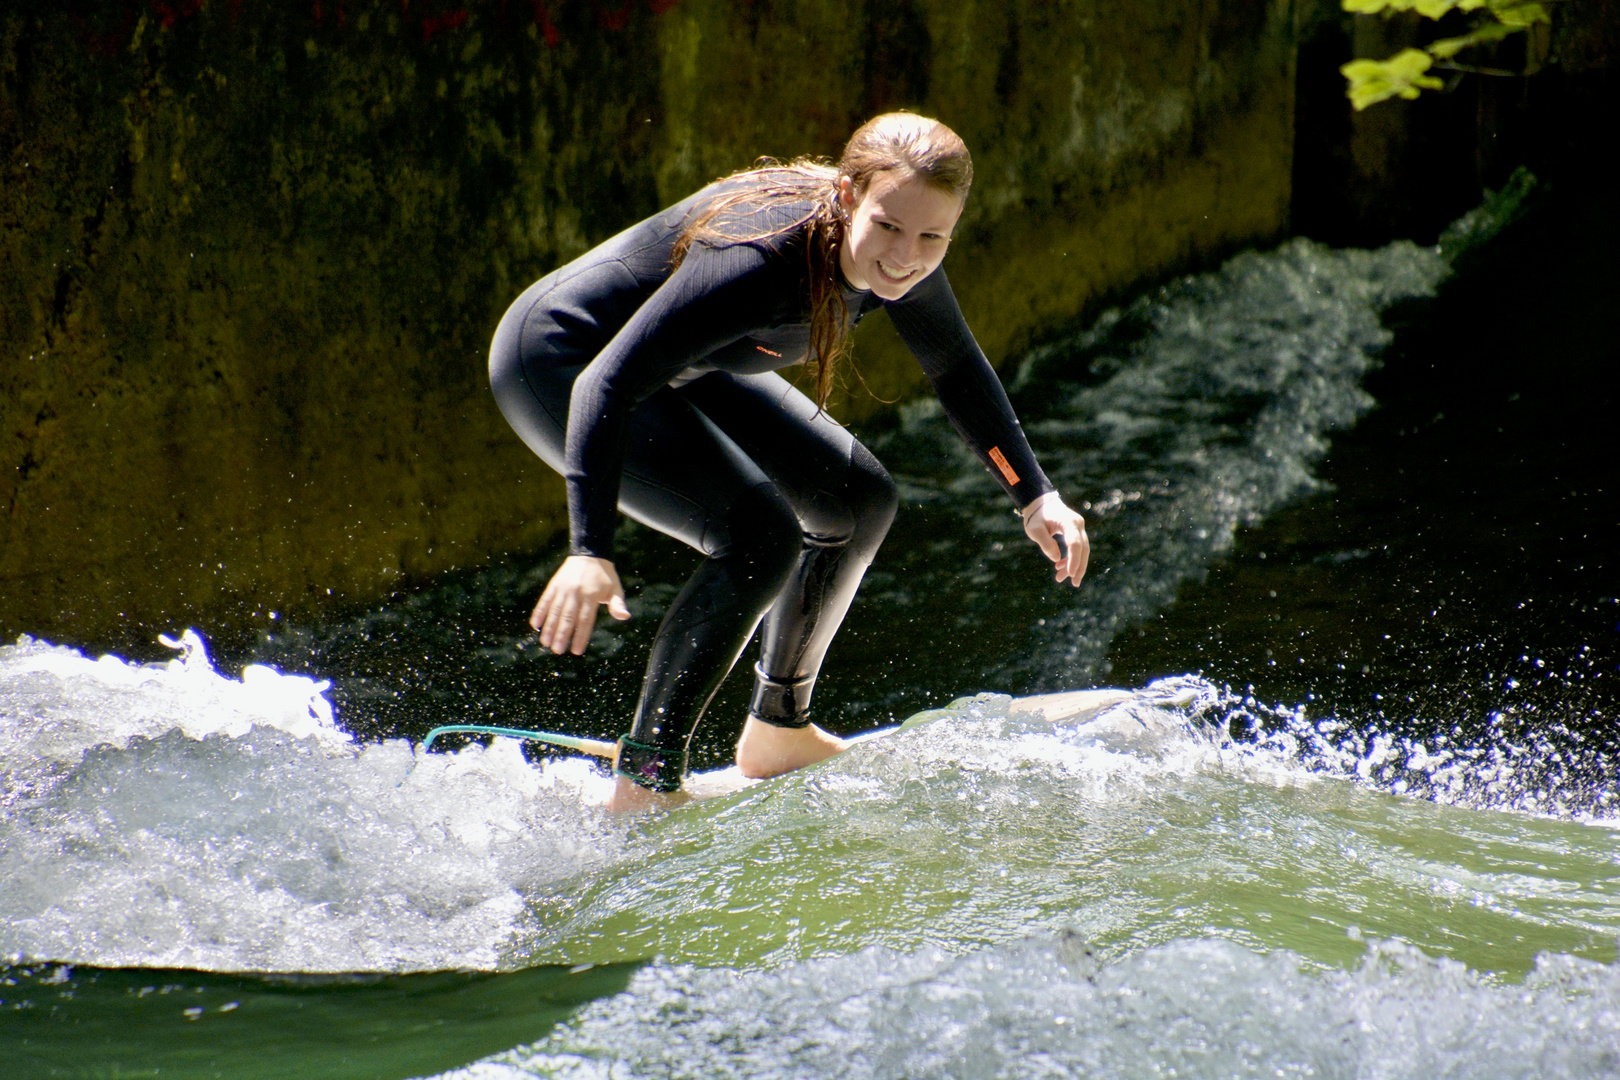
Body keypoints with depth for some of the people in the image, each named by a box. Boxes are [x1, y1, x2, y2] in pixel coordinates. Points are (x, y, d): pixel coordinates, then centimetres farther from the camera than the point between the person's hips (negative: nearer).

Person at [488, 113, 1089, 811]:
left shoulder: (905, 265, -14)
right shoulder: (763, 259, -38)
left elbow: (957, 369, 7)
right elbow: (608, 383, -41)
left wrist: (1036, 497, 1)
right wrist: (589, 551, -49)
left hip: (676, 367, 9)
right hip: (556, 361, -9)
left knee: (859, 502, 9)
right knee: (762, 537, -23)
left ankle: (777, 733, 23)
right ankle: (644, 782, -16)